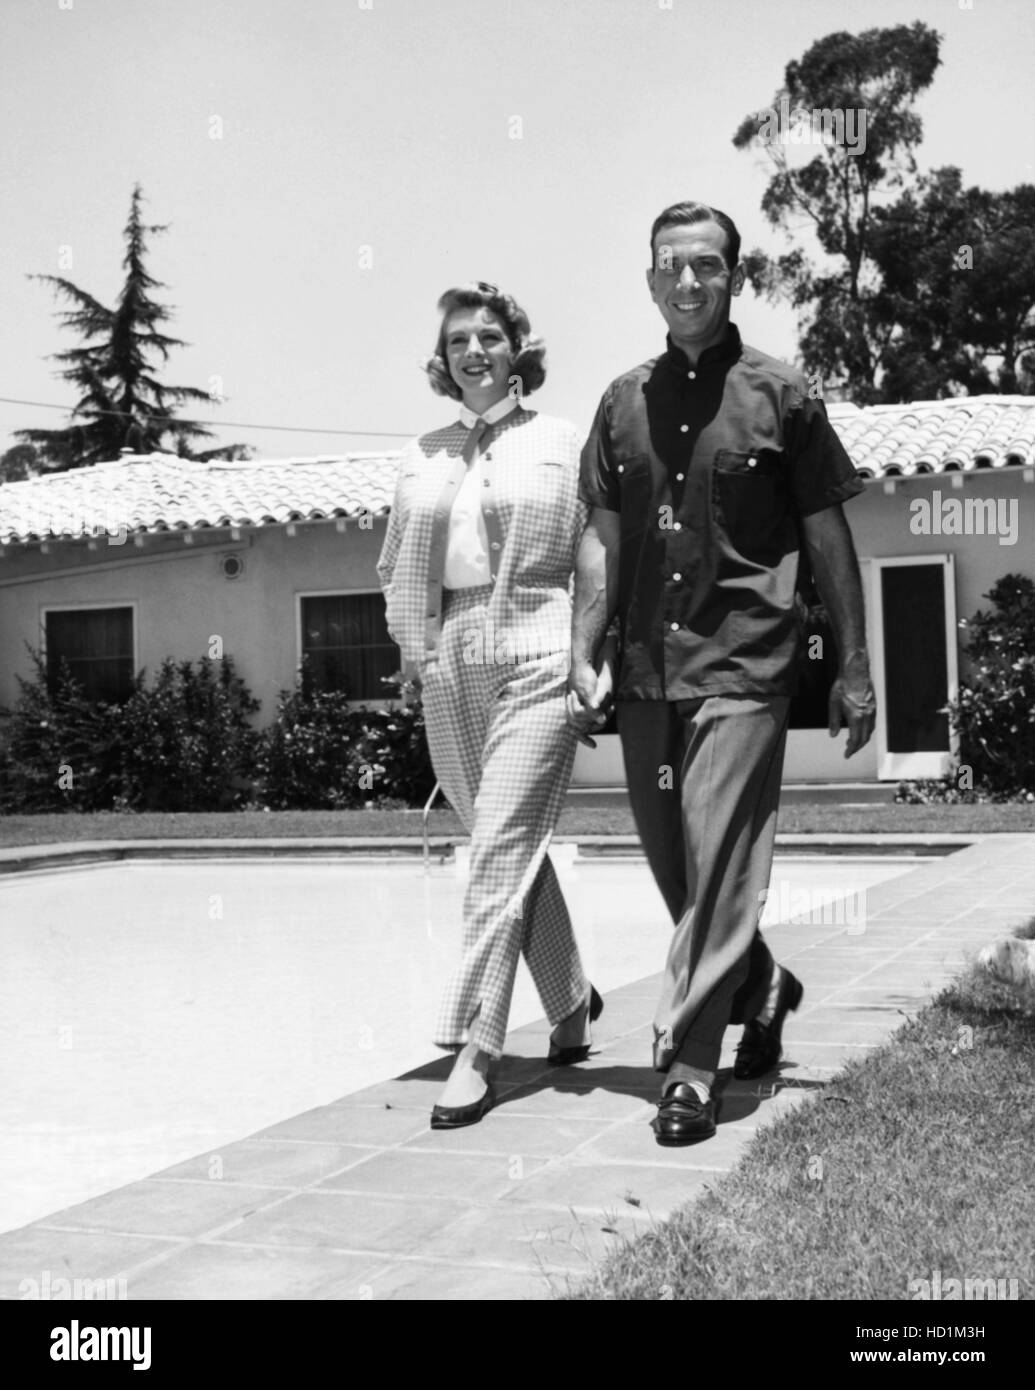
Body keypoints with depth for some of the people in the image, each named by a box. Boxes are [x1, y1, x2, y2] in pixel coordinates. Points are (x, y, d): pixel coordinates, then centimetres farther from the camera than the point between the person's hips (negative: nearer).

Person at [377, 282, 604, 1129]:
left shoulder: (560, 442, 4)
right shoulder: (423, 456, 14)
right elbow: (395, 566, 19)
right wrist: (418, 643, 5)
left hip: (535, 659, -4)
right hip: (449, 670, 5)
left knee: (503, 851, -10)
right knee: (514, 848, 12)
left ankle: (476, 1045, -7)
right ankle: (571, 998, 31)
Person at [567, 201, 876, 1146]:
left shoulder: (780, 395, 0)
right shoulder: (625, 402, 10)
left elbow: (828, 537, 2)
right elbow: (602, 540, 9)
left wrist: (855, 669, 1)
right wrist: (583, 659, 1)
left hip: (742, 668, -4)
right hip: (647, 674, 5)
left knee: (719, 871, -7)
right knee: (673, 870, 12)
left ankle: (688, 1071, 2)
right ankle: (764, 989, 37)